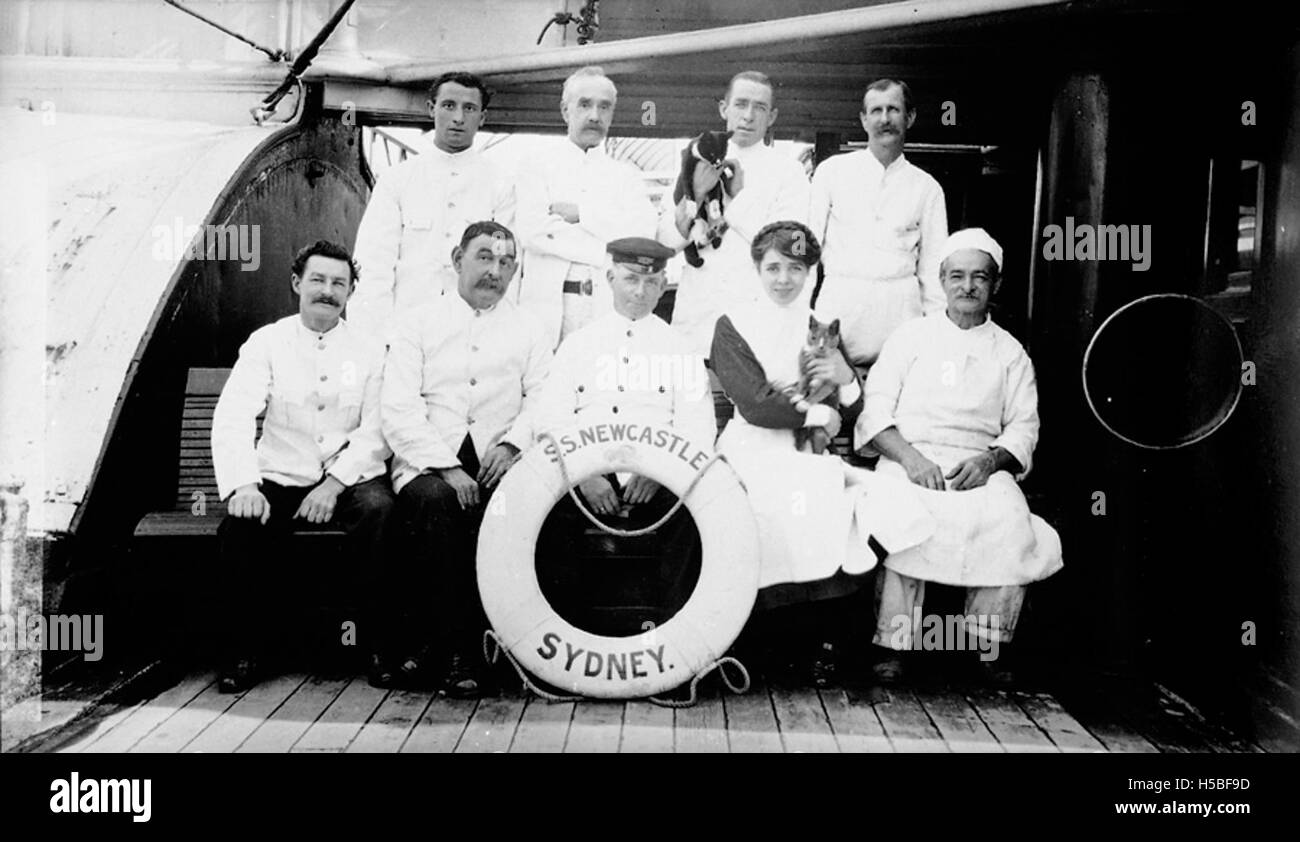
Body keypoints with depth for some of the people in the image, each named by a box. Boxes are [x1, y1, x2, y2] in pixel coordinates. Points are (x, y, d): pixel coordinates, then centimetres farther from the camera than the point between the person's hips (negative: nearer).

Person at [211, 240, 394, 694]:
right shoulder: (266, 342, 4)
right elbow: (232, 418, -8)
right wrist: (243, 485, -25)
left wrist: (334, 484, -18)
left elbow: (377, 432, -3)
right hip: (282, 480, 1)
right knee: (239, 525, -28)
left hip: (350, 479, 0)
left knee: (378, 509, -32)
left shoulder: (370, 350, 6)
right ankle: (244, 651, -7)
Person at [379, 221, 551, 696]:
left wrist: (513, 443, -14)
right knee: (433, 499, -34)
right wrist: (446, 466, -15)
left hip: (498, 466, 1)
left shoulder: (528, 330, 17)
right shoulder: (418, 325, 11)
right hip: (428, 464, -1)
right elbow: (399, 411, 0)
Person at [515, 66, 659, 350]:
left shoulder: (626, 174, 17)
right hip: (549, 305, -1)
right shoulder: (536, 167, 11)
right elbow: (532, 231, -5)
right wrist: (607, 250, -6)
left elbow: (643, 231, -1)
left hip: (612, 306, 1)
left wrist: (579, 212, -6)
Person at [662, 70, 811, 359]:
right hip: (694, 311, 2)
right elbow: (665, 242, 4)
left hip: (758, 313, -2)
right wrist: (695, 194, -12)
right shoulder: (697, 161, 11)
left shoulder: (788, 171, 3)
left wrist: (736, 197, -9)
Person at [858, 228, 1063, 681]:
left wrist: (991, 460, -11)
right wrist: (909, 456, -12)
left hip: (981, 467, 1)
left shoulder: (1010, 352, 21)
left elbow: (1023, 428, 12)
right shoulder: (911, 336, 18)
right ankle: (892, 647, -28)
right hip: (909, 460, -1)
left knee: (1010, 522, -32)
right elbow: (874, 409, 6)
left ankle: (984, 647, -20)